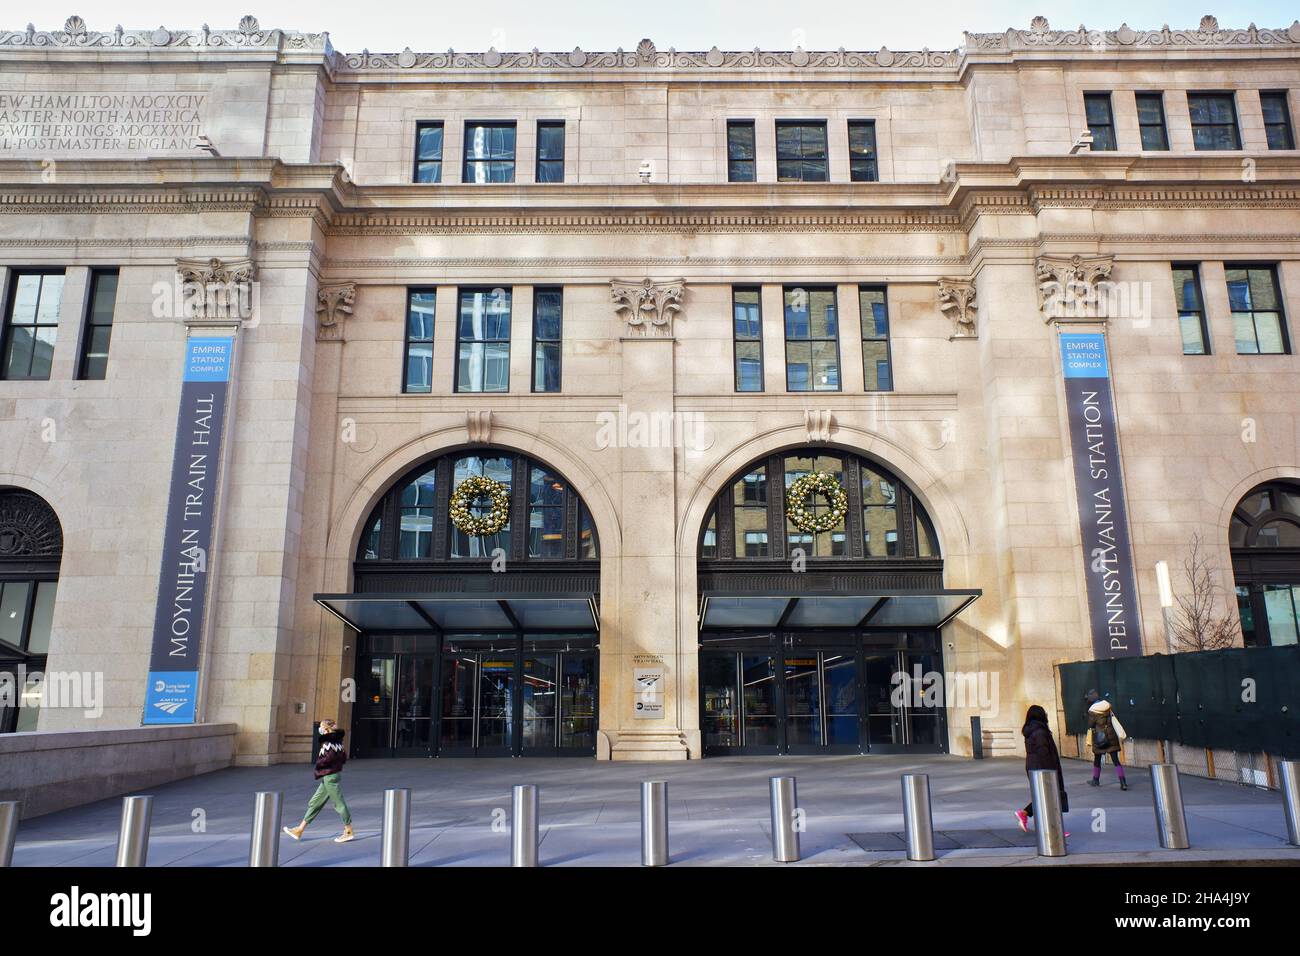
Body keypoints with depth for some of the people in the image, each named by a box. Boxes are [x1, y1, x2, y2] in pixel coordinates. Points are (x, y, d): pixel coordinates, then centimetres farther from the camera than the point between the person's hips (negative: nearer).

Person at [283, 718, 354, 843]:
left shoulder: (328, 742, -15)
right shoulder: (336, 740, 11)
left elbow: (329, 757, -27)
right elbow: (343, 758, 12)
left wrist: (318, 763, -10)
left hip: (330, 777, -10)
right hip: (328, 777, 10)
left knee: (339, 803, -2)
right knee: (315, 803, 14)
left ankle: (348, 831, 5)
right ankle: (299, 830, 20)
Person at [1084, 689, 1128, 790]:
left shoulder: (1092, 711, -11)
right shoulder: (1108, 705, -1)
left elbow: (1091, 726, -5)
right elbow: (1115, 720, 4)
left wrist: (1089, 741, 5)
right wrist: (1121, 735, 10)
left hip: (1099, 737, -3)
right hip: (1111, 736, 3)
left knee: (1097, 759, 15)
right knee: (1115, 760, 1)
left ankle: (1096, 780, 28)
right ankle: (1123, 782, -10)